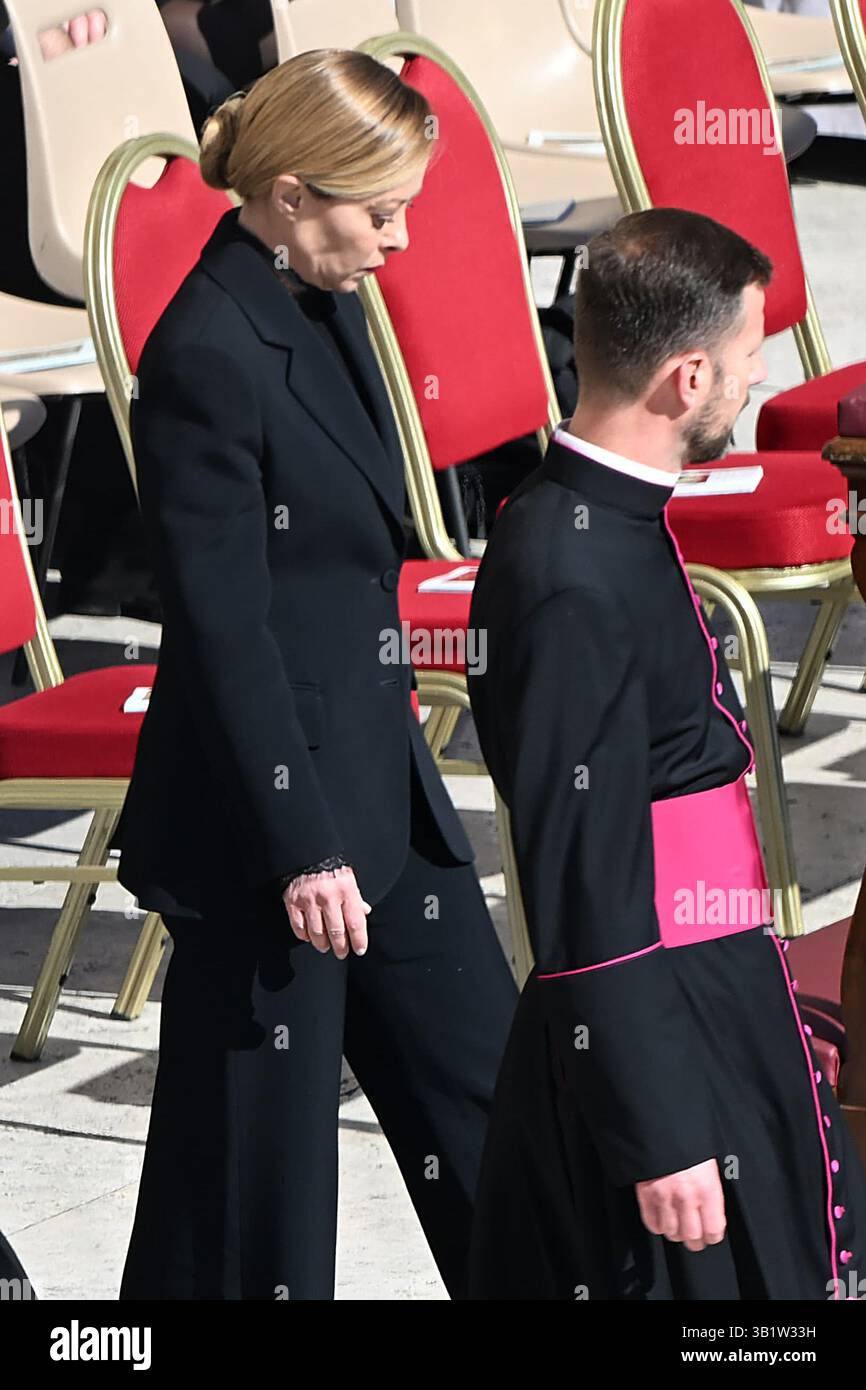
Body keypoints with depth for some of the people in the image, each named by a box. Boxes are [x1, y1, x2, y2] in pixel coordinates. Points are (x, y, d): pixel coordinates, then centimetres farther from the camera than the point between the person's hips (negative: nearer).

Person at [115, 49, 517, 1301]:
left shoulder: (325, 307, 7)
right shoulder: (207, 357, -20)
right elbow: (221, 627, -20)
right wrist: (299, 846, -18)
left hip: (383, 791, 9)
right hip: (265, 817, -9)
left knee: (477, 1075, 15)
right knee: (252, 1154, 2)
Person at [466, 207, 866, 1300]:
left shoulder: (607, 523, 8)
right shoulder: (575, 585, -23)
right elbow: (586, 900, -22)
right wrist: (661, 1138, -20)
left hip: (714, 1011, 10)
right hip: (651, 1046, -10)